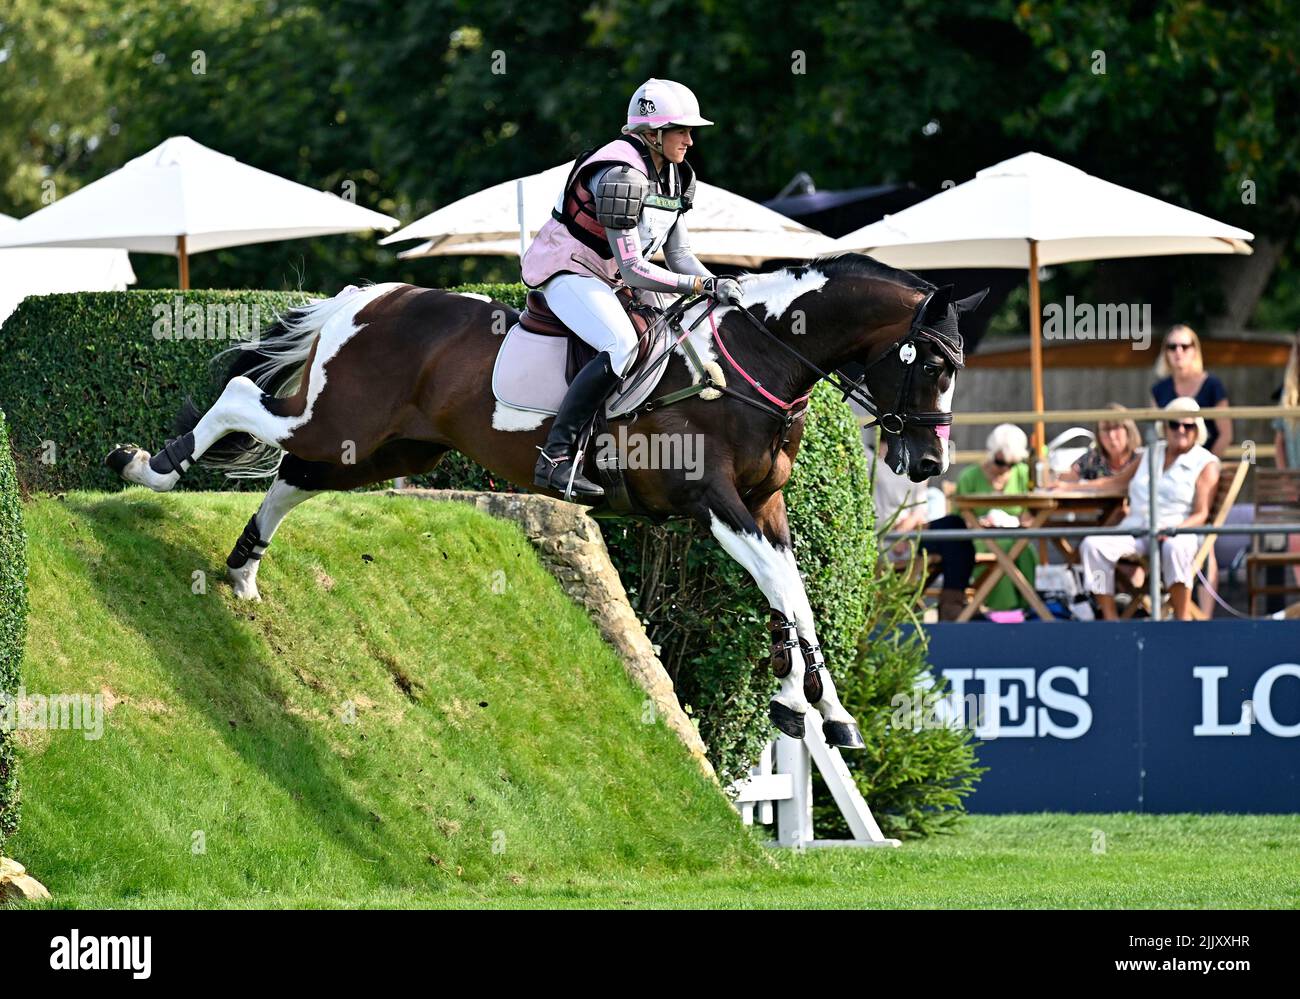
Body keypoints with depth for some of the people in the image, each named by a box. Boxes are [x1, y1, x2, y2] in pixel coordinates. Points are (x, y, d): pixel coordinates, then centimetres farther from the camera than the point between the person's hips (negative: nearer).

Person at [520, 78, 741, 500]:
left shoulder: (674, 176, 5)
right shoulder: (621, 176, -25)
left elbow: (678, 253, 9)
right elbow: (633, 270, -25)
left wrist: (717, 286, -9)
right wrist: (704, 286, -26)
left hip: (608, 280, 10)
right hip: (569, 272, -10)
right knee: (622, 346, -32)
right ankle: (555, 457, -34)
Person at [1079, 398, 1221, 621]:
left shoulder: (1205, 464, 7)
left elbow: (1201, 514, -2)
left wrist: (1174, 529, -22)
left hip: (1179, 530, -4)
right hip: (1134, 530, 4)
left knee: (1175, 548, -41)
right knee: (1093, 544, -24)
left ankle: (1183, 618, -36)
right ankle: (1109, 617, -26)